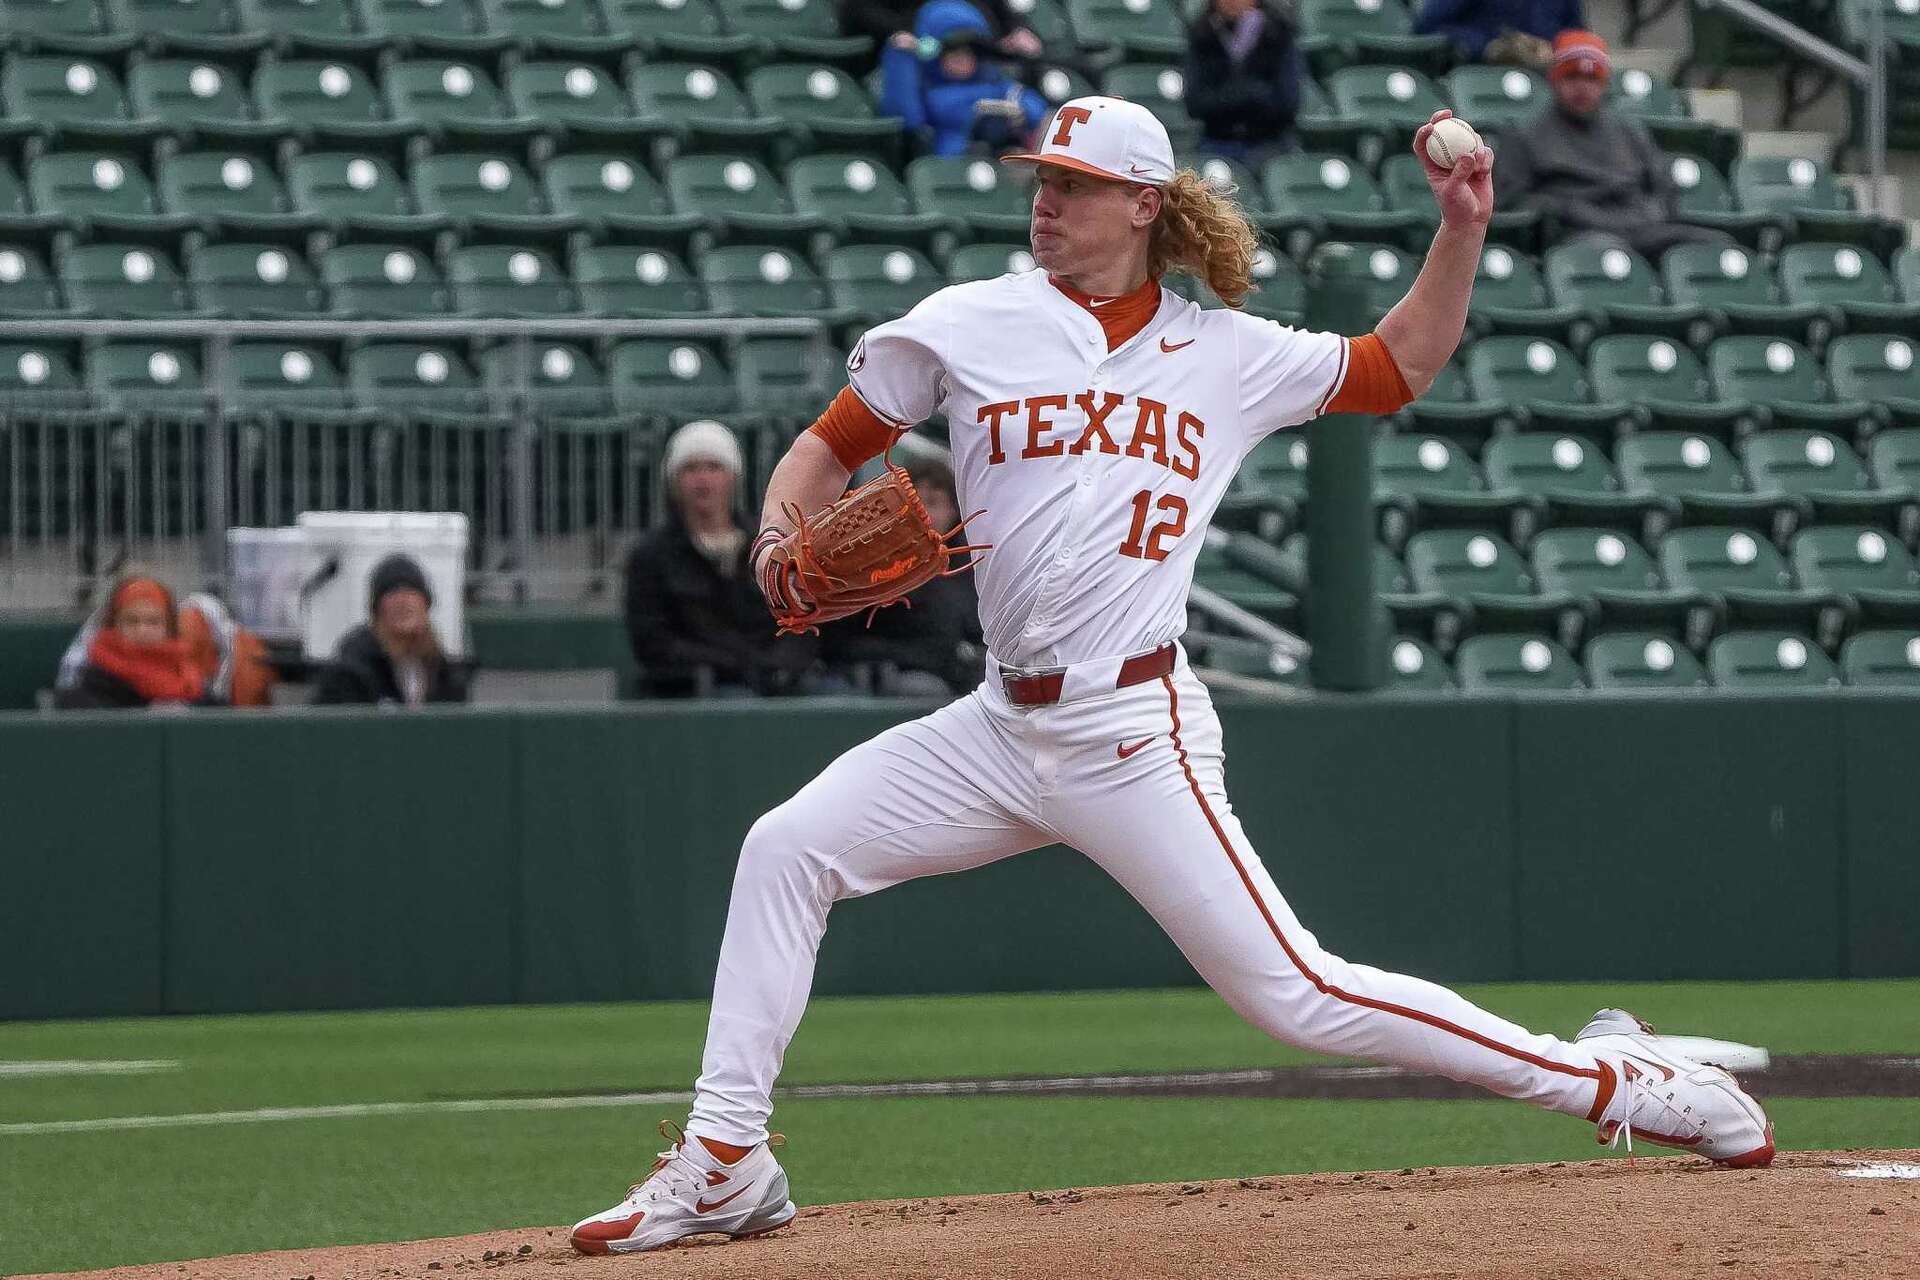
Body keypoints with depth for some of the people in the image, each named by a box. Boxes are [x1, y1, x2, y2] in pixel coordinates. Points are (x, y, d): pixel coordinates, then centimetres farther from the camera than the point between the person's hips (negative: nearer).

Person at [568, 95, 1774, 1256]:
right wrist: (782, 540, -12)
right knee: (787, 850, -8)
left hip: (1136, 739, -3)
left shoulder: (1225, 355, 5)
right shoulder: (968, 325, 5)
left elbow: (1399, 367, 19)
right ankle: (723, 1167, -1)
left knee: (1298, 995, -10)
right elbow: (828, 449, 9)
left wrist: (1464, 230, 6)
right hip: (1004, 728, 3)